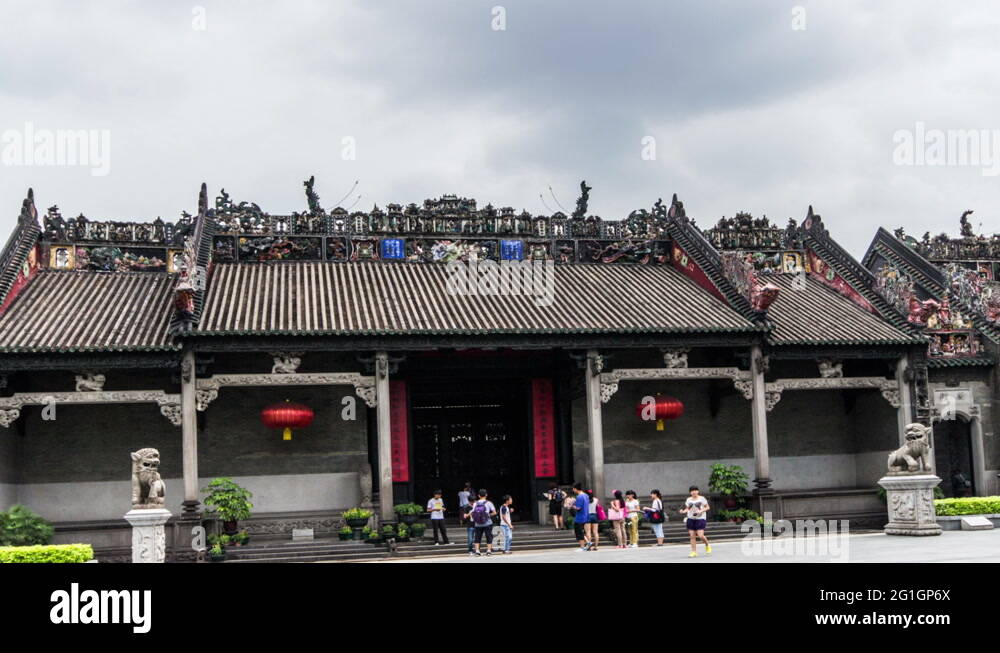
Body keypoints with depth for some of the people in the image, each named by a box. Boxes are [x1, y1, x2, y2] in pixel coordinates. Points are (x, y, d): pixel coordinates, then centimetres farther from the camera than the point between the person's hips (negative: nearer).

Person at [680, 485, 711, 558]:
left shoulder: (702, 498, 0)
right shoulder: (688, 499, 11)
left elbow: (707, 507, 2)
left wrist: (701, 511, -14)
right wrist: (684, 511, -5)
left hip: (700, 519, -4)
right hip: (691, 519, 4)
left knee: (700, 535, -12)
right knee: (692, 536, -1)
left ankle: (707, 545, 17)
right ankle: (694, 552, 4)